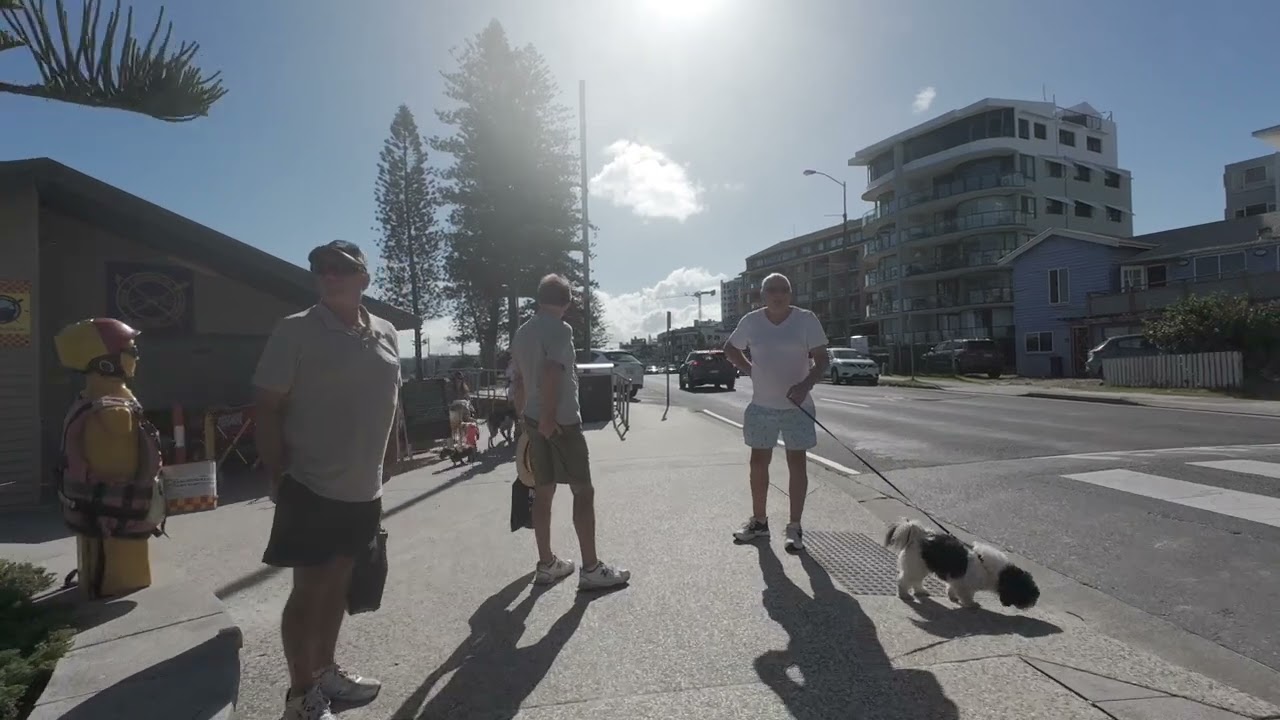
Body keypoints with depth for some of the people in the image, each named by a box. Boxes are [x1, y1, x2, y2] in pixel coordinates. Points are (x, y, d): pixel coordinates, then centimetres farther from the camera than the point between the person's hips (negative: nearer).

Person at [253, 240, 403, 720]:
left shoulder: (386, 334, 6)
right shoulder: (295, 331, -11)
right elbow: (267, 408, -11)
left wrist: (386, 463, 13)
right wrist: (278, 476, -12)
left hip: (364, 490, 6)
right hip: (310, 488, -6)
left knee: (338, 583, 19)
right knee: (309, 589, 4)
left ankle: (325, 671, 37)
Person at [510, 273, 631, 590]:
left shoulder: (522, 332, 14)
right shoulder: (560, 329, -12)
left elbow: (519, 380, 16)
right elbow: (551, 374, -23)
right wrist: (549, 417, -20)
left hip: (533, 420, 8)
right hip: (562, 421, -8)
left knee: (543, 492, 12)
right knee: (583, 491, -1)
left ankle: (546, 565, 20)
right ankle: (591, 569, 2)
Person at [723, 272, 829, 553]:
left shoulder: (807, 320, -8)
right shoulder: (750, 321, -1)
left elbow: (821, 359, -10)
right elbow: (730, 348, 15)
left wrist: (806, 385, -26)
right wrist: (748, 369, 0)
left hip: (796, 405, -2)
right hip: (761, 406, 3)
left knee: (797, 463, 4)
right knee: (758, 462, 10)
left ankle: (794, 527, 15)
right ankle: (759, 521, 27)